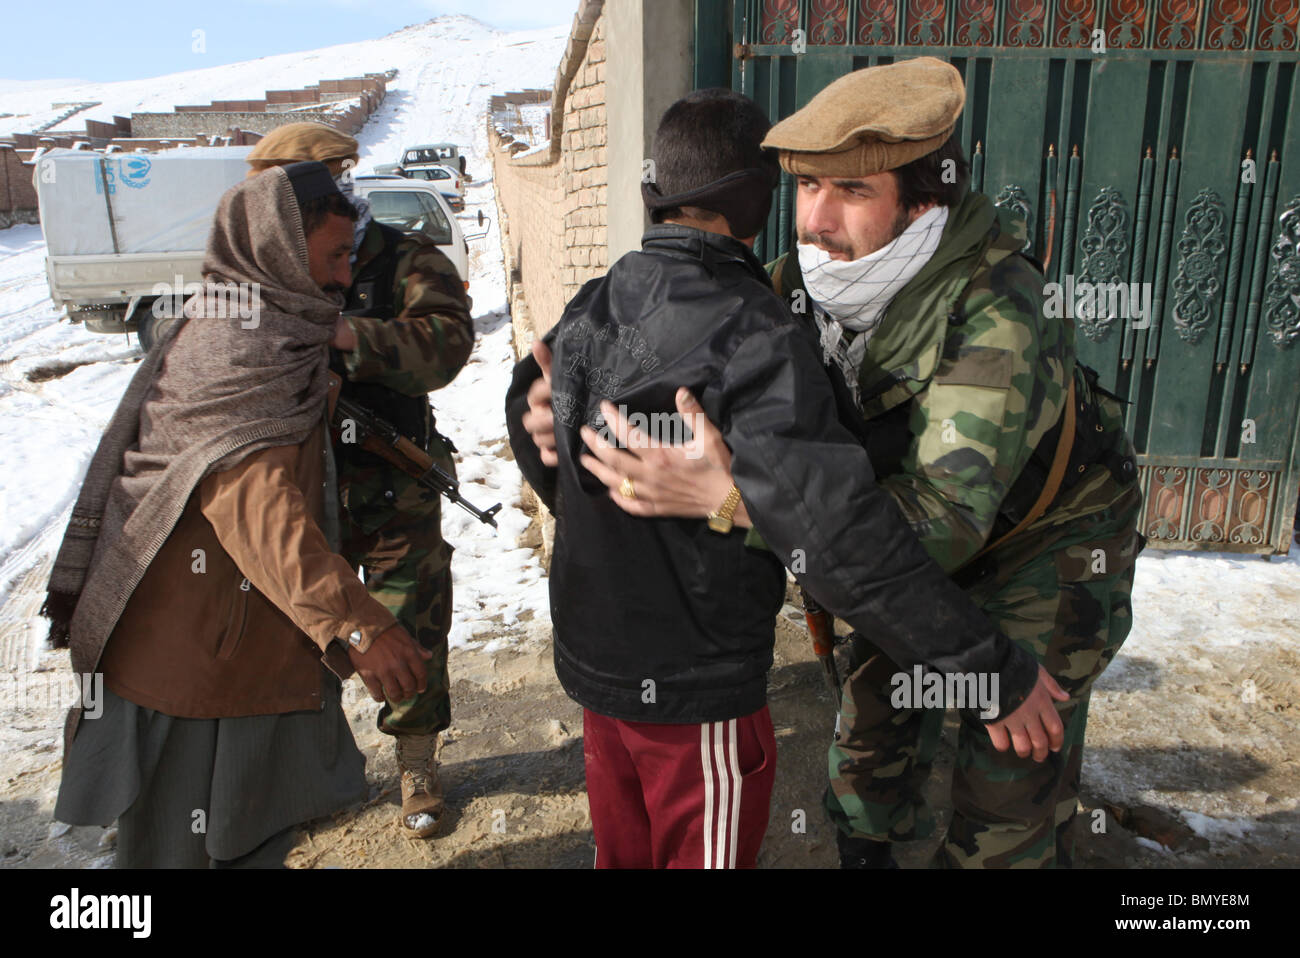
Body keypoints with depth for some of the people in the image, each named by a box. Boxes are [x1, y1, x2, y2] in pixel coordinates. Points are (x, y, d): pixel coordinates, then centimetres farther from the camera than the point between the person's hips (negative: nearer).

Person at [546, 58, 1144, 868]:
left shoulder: (992, 314, -37)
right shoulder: (806, 278, -18)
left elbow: (946, 517, -46)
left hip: (1046, 543, -5)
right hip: (923, 542, 6)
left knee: (1013, 775, 2)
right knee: (876, 722, 17)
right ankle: (867, 851, 43)